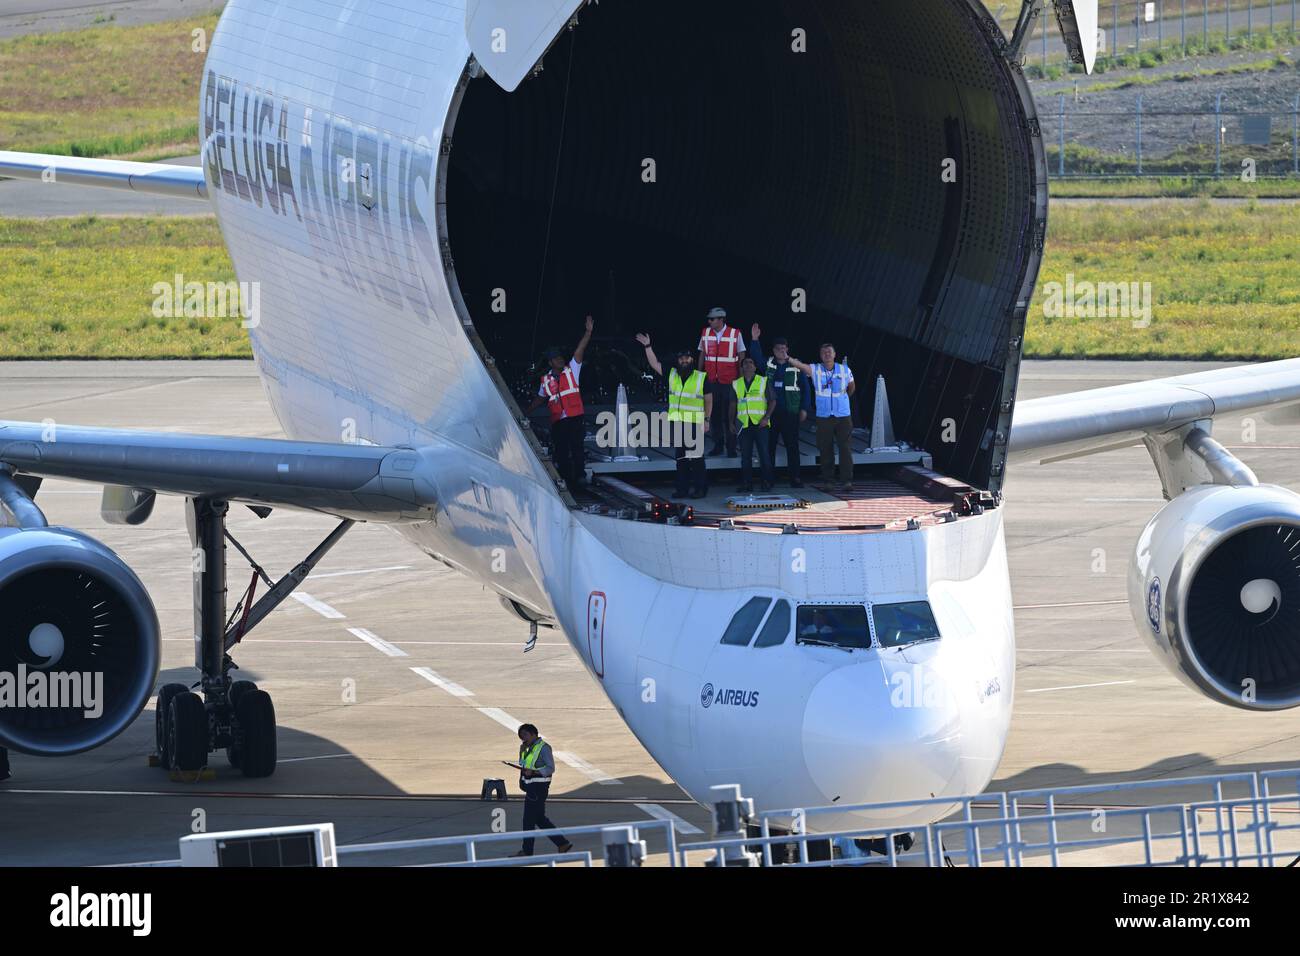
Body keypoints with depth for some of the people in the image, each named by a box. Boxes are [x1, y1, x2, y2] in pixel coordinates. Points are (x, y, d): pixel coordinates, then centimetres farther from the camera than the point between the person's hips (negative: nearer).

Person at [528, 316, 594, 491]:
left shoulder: (571, 371, 5)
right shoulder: (546, 380, 12)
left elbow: (580, 351, -4)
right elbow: (540, 398, 26)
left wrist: (588, 332, -14)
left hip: (575, 418, -3)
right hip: (558, 421, 3)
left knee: (577, 447, -11)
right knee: (560, 451, 2)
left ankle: (580, 475, -6)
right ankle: (565, 479, 8)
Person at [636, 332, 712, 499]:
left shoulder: (701, 377, -1)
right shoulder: (672, 375, 10)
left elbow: (708, 400, 2)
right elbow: (655, 364, 11)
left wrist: (707, 420, -3)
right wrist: (648, 346, 3)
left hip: (695, 423, -4)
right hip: (676, 422, 4)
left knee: (696, 457, -6)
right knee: (680, 457, 7)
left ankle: (700, 488, -2)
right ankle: (682, 489, 12)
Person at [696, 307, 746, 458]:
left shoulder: (735, 334, -4)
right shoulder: (705, 332, 4)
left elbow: (741, 356, 2)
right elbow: (702, 354, 12)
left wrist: (741, 377, 0)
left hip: (729, 381, -3)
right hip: (711, 380, 3)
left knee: (730, 415, -1)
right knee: (714, 414, 6)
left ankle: (731, 447, 6)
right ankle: (718, 445, 16)